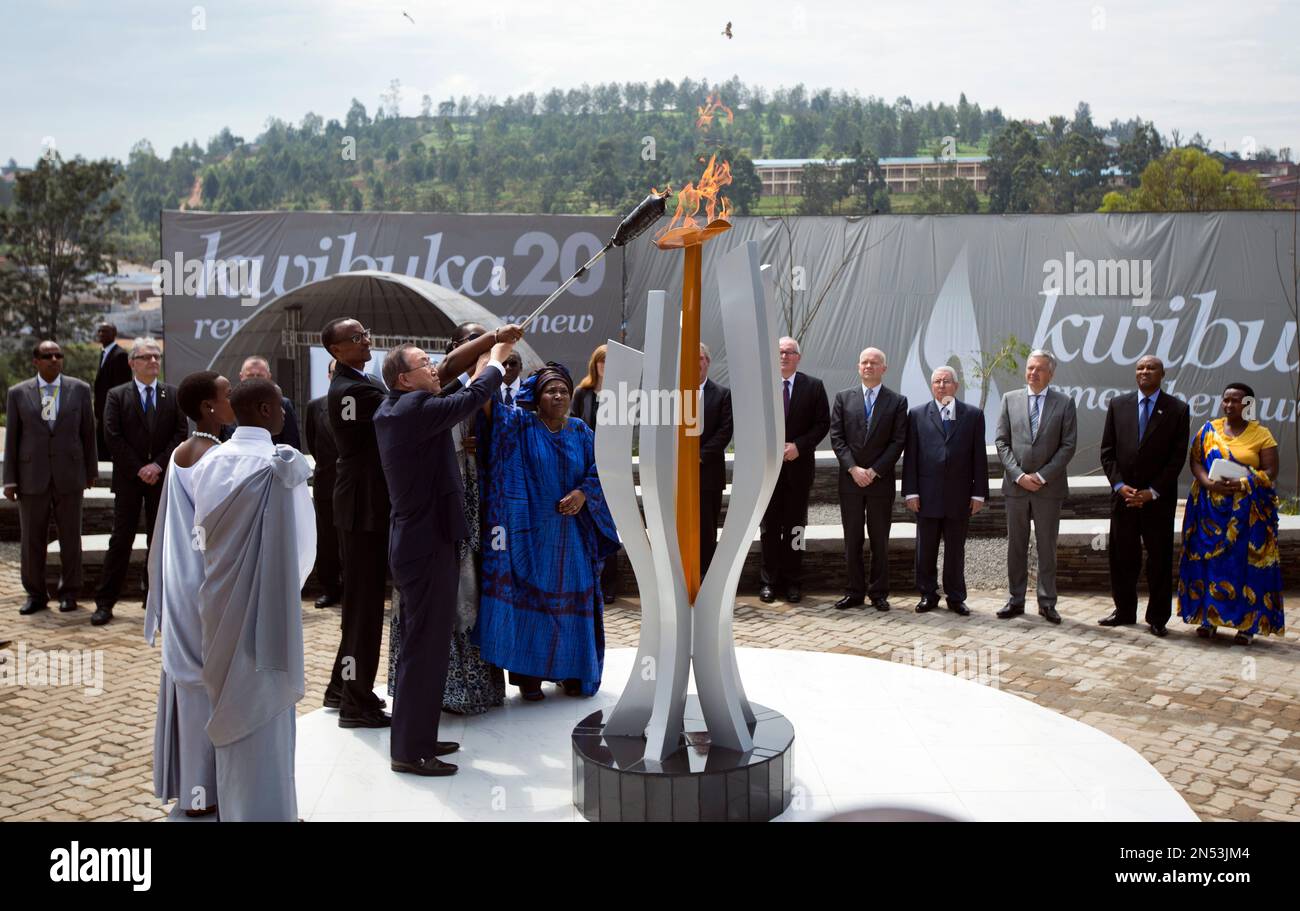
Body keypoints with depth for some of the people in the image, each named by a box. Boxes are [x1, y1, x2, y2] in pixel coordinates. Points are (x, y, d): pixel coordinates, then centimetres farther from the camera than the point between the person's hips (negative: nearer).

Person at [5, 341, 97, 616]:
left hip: (69, 475, 0)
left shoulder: (80, 389, 2)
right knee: (32, 539, 5)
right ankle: (35, 594, 18)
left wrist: (91, 471, 7)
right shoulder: (18, 393, 2)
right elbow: (12, 438, 3)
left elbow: (88, 433, 6)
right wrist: (10, 479, 0)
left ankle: (68, 593, 18)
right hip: (32, 476, 0)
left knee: (70, 538, 6)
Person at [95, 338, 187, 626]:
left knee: (159, 538, 7)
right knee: (121, 539, -1)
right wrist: (139, 469, -11)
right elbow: (113, 437, -5)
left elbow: (180, 434, 0)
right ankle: (105, 602, 4)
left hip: (162, 477, 2)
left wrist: (158, 465, -11)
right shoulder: (117, 395, 1)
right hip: (129, 478, -2)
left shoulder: (173, 395, 6)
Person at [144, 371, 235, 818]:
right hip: (213, 586, -8)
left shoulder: (179, 455, 5)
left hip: (182, 584, 8)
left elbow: (172, 527, 11)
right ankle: (206, 789, 13)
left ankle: (184, 781, 27)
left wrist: (171, 585, 18)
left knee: (187, 678, 15)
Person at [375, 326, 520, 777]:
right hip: (429, 543, -11)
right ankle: (410, 751, 2)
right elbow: (472, 397, -11)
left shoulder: (390, 409, 11)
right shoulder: (416, 409, -18)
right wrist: (497, 359, 7)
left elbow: (448, 370, 21)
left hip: (413, 540, 11)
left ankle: (417, 737, 27)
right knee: (426, 646, -5)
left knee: (422, 644, 18)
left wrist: (489, 339, 20)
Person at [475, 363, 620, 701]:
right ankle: (529, 673, 7)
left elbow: (599, 469, 7)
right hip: (531, 532, -3)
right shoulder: (520, 425, 0)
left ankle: (571, 670, 17)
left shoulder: (581, 432, 9)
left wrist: (583, 493, -12)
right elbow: (490, 407, -17)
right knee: (530, 596, -2)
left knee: (572, 598, 6)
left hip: (572, 535, 3)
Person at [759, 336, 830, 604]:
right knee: (769, 526, 5)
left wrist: (798, 445, -12)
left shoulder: (813, 386, 2)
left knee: (795, 526, 4)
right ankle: (768, 581, 12)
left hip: (799, 464, -1)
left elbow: (823, 423, -1)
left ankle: (793, 582, 12)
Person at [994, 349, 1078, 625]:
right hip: (1015, 486, 2)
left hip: (1049, 487, -2)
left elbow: (1068, 446, -4)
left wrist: (1042, 476, -12)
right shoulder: (1010, 399, 6)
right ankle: (1016, 600, 15)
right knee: (1016, 546, 7)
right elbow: (1002, 442, 2)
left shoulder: (1064, 403, 1)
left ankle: (1047, 603, 13)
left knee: (1047, 548, 5)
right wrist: (1019, 475, -9)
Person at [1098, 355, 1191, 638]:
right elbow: (1107, 450, 5)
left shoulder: (1177, 409, -1)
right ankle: (1124, 612, 19)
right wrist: (1120, 485, -7)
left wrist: (1152, 492, -11)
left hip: (1159, 498, -2)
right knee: (1122, 557, 6)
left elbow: (1178, 456, -4)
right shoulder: (1118, 405, 6)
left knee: (1159, 559, 4)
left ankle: (1157, 619, 12)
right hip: (1123, 495, 2)